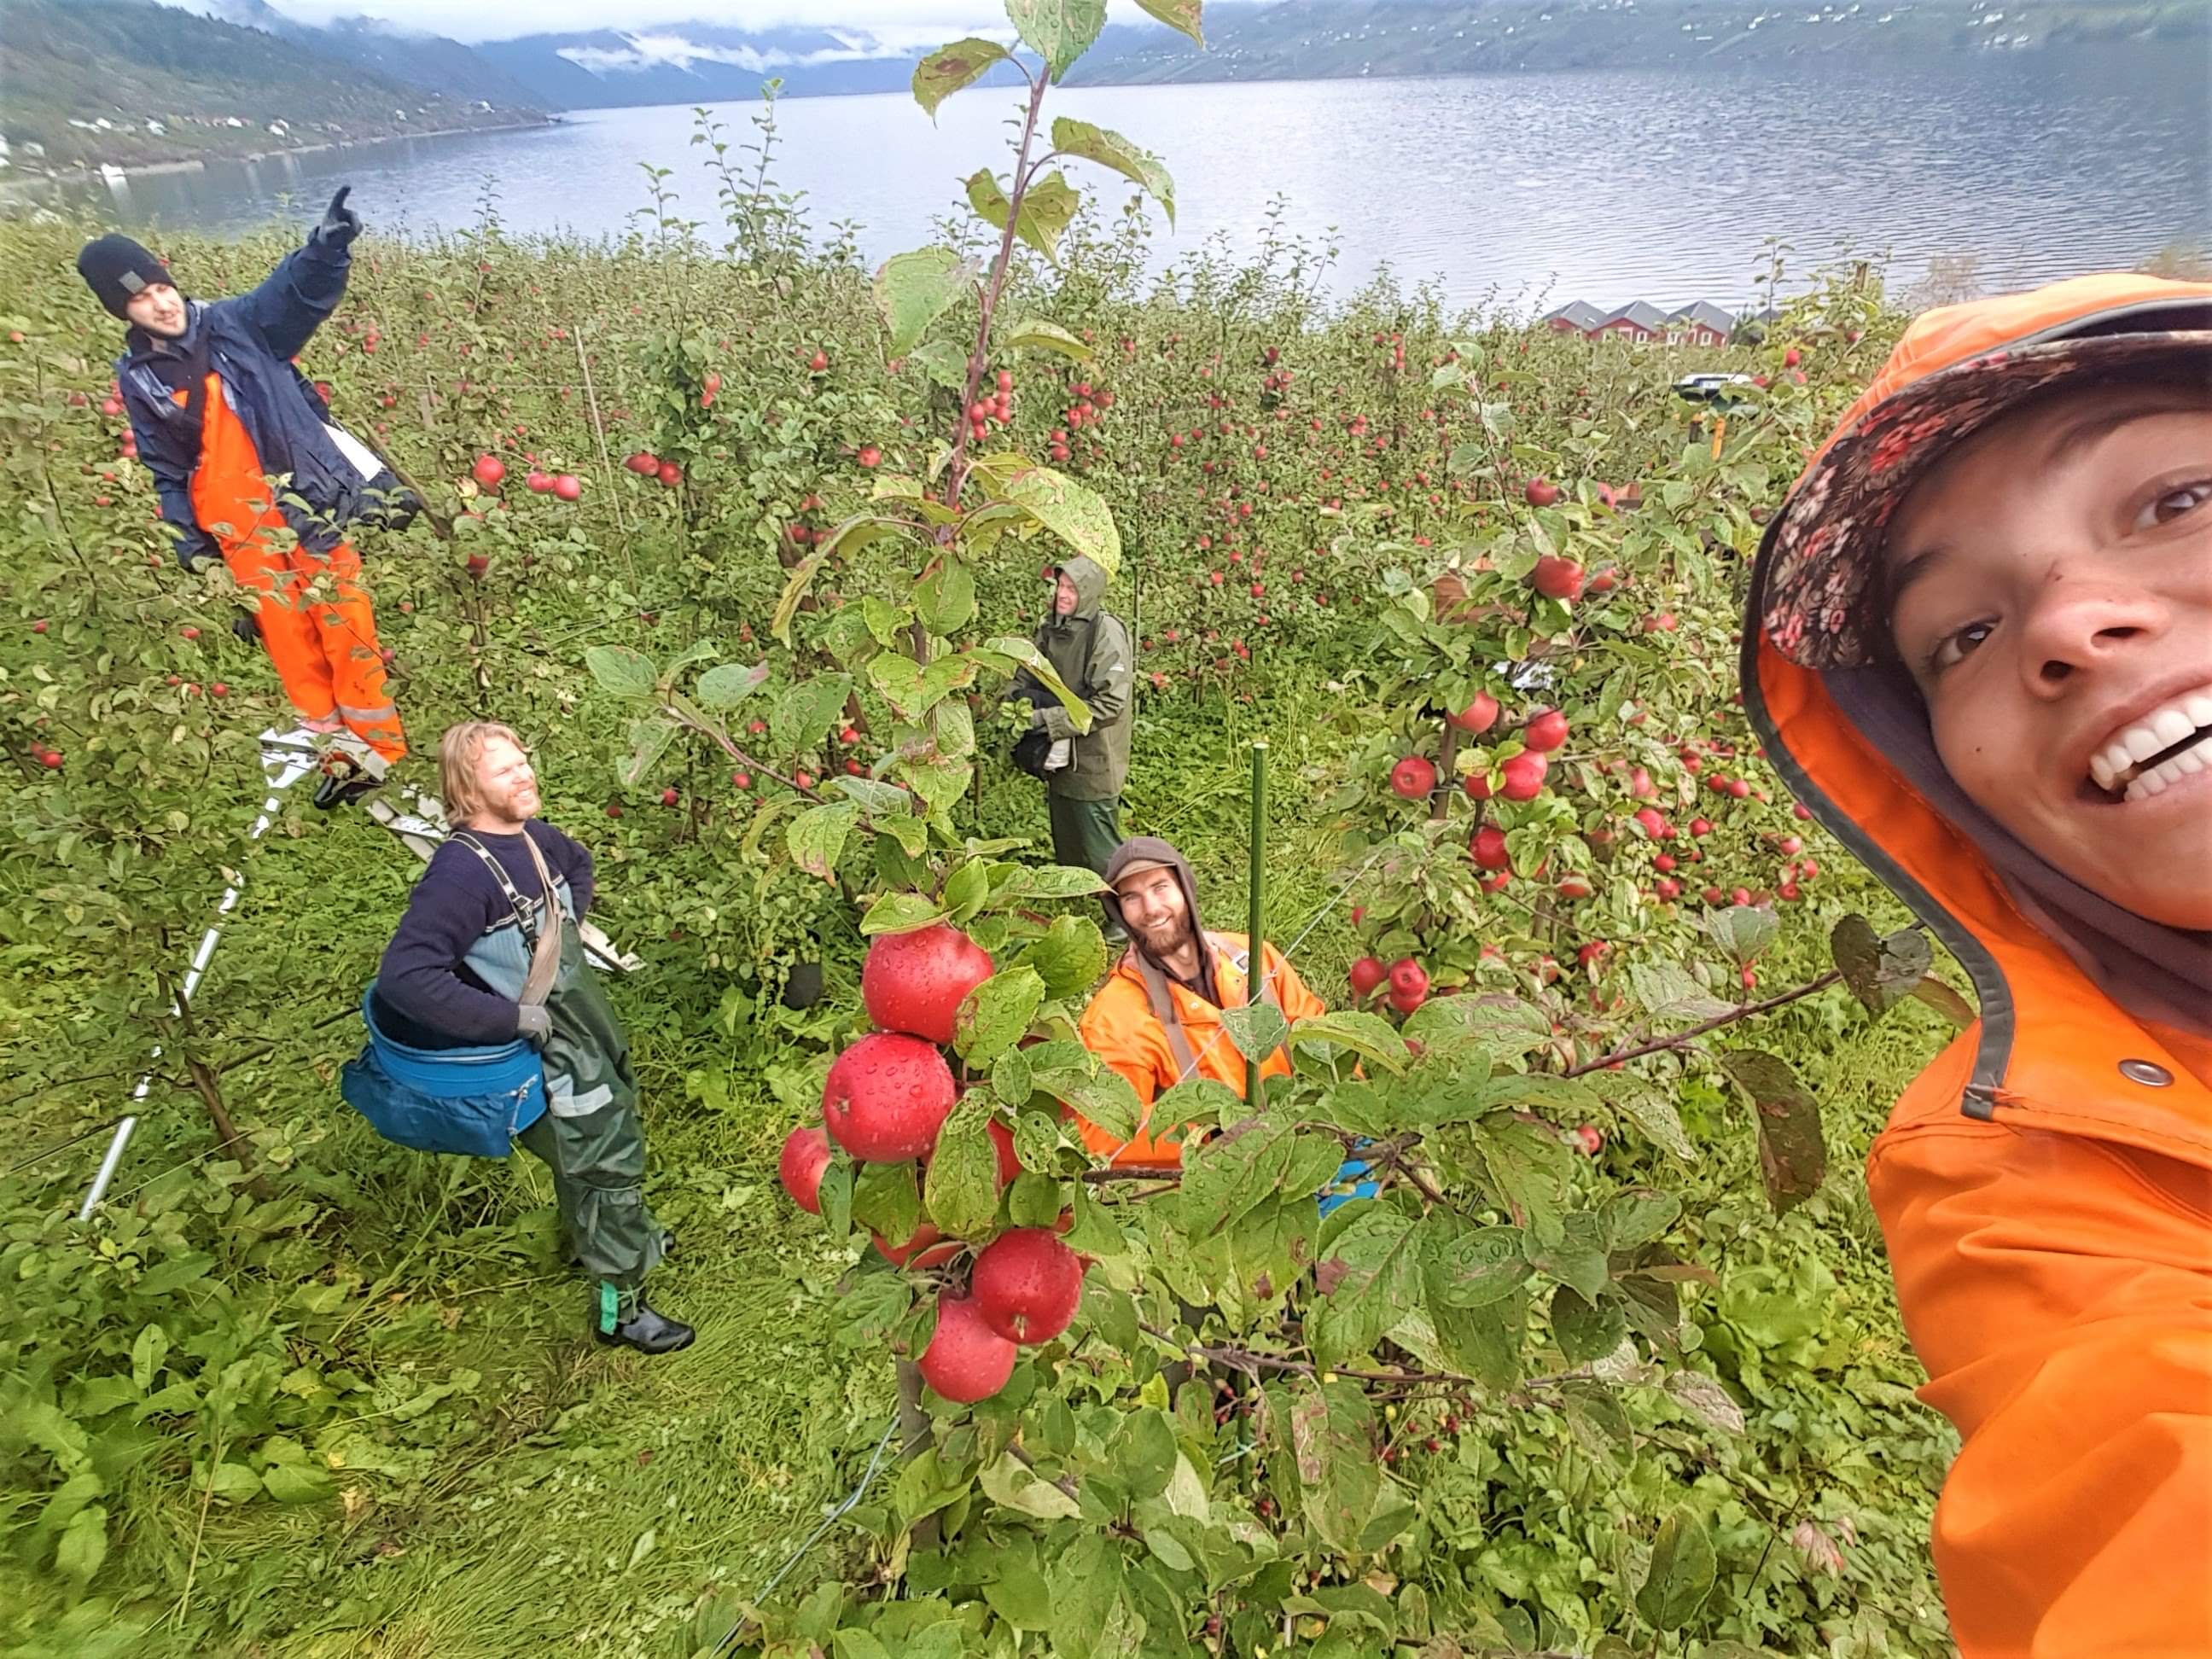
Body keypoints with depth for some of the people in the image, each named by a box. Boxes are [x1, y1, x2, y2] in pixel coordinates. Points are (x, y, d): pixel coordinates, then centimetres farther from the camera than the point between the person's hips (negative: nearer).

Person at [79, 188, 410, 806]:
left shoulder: (235, 324, -1)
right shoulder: (137, 378, 6)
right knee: (286, 635, 6)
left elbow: (296, 291, -17)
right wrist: (184, 536, 4)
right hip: (238, 524, 3)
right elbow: (164, 466, 12)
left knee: (344, 621, -1)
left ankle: (378, 748, 10)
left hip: (305, 499, -2)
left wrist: (324, 248, -37)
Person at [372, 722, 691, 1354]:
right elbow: (405, 977, -35)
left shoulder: (533, 837, -4)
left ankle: (601, 1235, 54)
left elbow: (579, 864, 21)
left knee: (603, 1138, 27)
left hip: (583, 1024, 8)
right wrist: (514, 1017, -29)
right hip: (543, 1055, -8)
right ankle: (620, 1307, 22)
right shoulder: (461, 873, -29)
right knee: (608, 1161, 3)